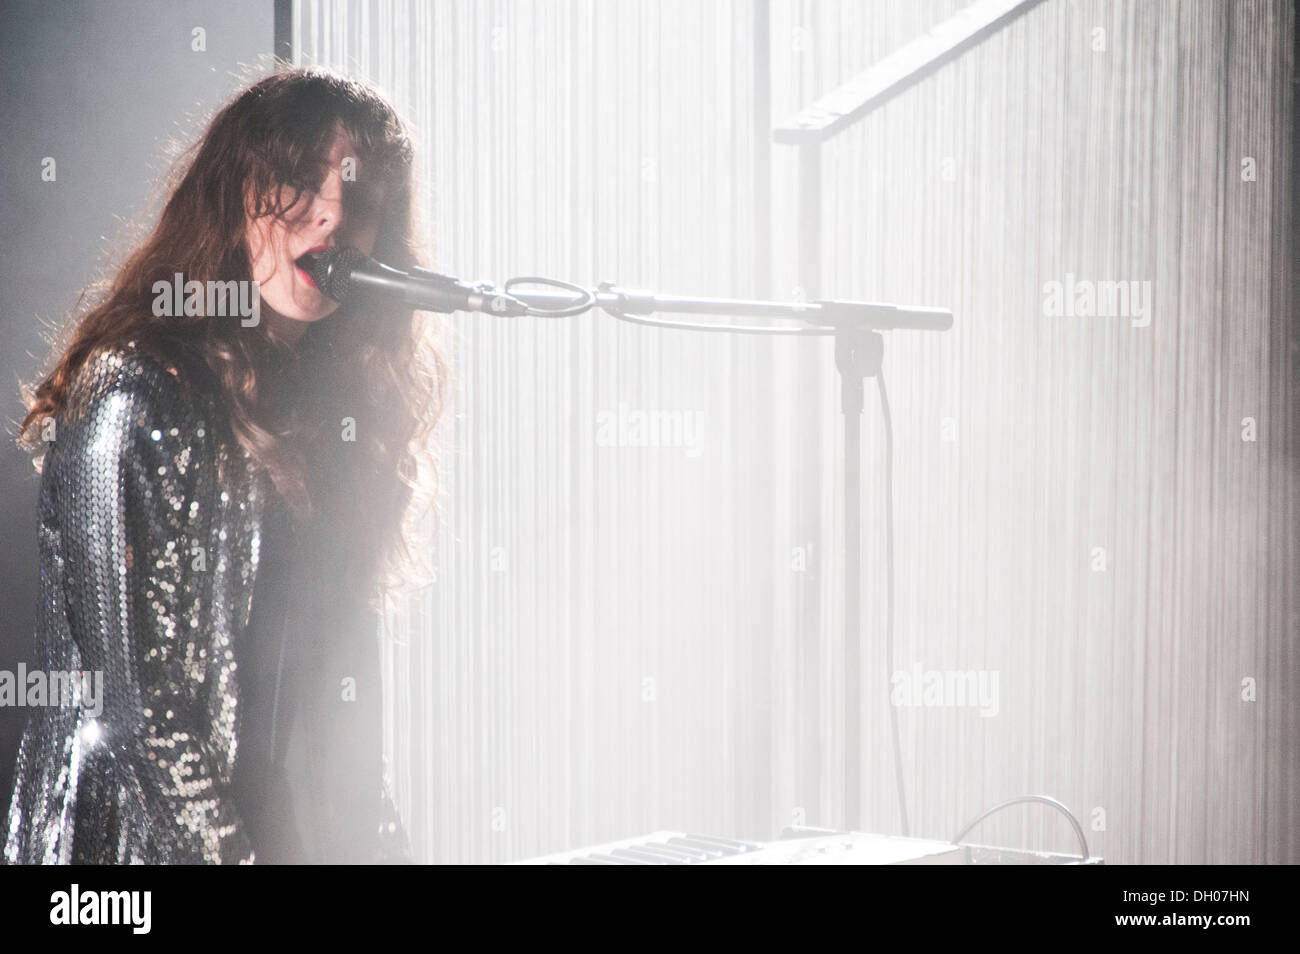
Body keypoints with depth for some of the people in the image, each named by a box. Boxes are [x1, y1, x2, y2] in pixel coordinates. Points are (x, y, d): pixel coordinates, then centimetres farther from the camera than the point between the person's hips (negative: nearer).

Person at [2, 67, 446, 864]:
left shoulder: (333, 399, 10)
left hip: (309, 830, 7)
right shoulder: (138, 400, -14)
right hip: (149, 837, -7)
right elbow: (142, 710, -18)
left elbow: (338, 682, 12)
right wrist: (230, 850, -18)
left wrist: (386, 840, 7)